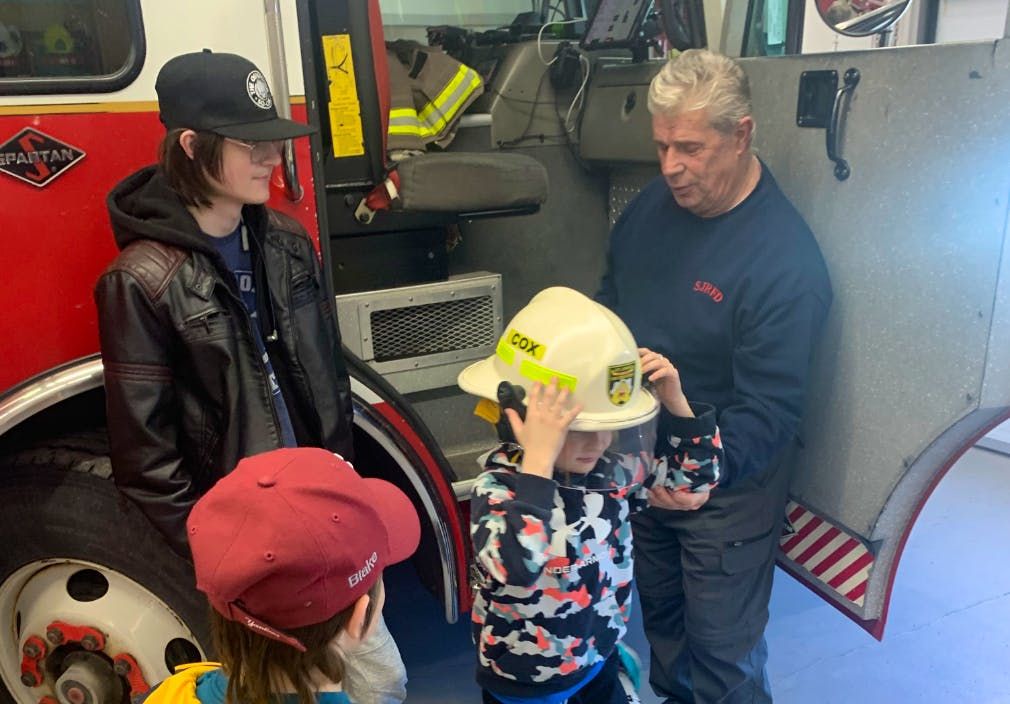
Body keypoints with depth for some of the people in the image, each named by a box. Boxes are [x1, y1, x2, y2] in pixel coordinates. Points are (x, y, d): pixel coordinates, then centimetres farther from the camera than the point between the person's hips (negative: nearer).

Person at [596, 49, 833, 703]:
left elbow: (769, 409, -24)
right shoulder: (654, 204, -4)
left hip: (723, 493, -6)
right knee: (661, 617, 28)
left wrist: (707, 471, -33)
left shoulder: (786, 261, -26)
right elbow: (611, 298, 9)